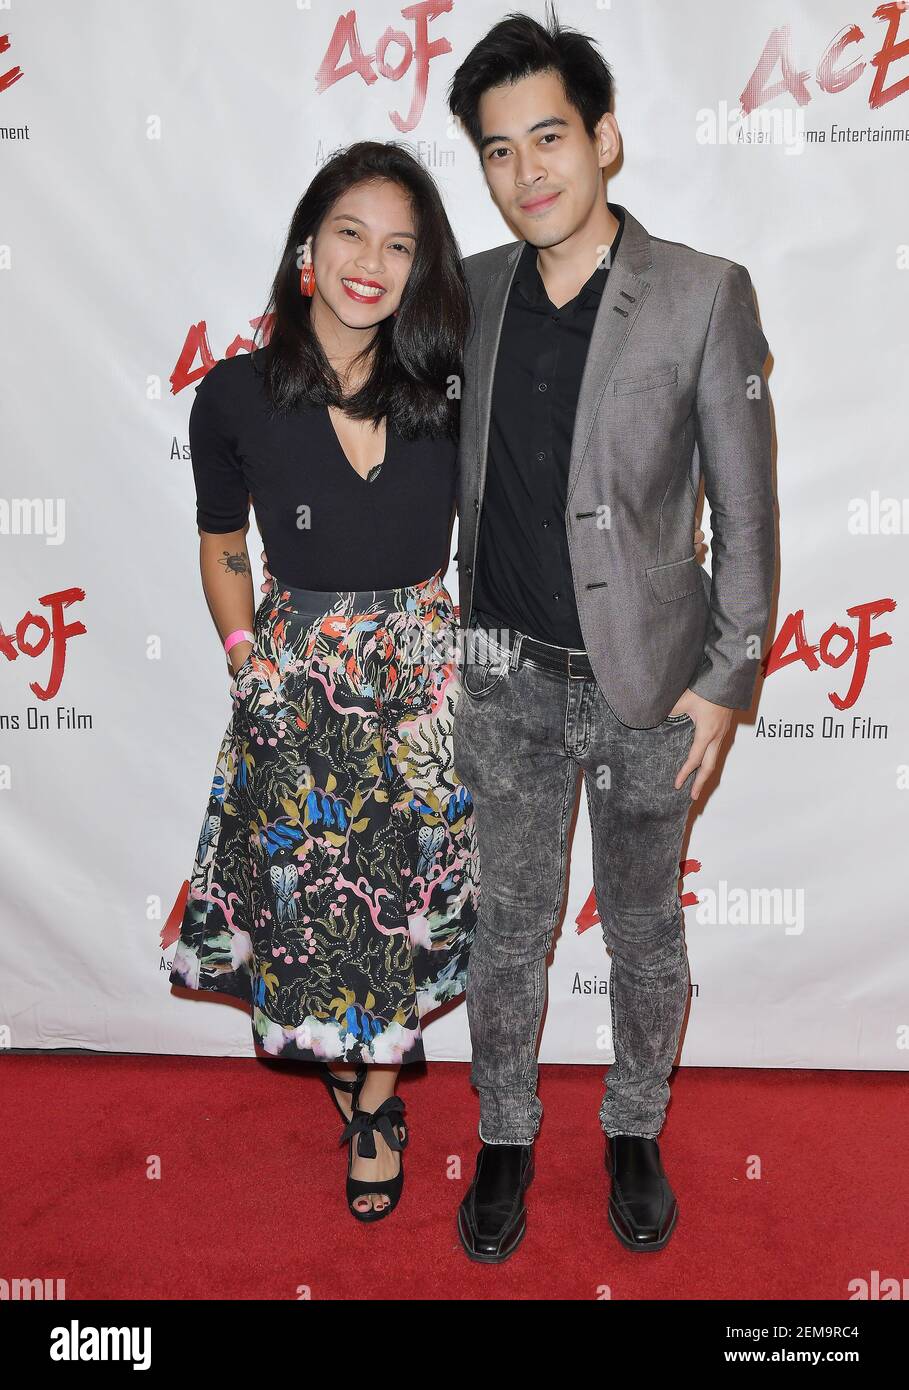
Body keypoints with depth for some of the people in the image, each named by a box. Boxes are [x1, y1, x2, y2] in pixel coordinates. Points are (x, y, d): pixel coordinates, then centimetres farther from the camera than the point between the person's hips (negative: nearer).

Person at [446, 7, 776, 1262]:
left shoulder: (704, 296, -9)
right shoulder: (475, 290, 2)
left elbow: (745, 508, -5)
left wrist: (724, 679, -7)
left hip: (646, 681, -2)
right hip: (508, 678, 3)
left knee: (645, 931, 15)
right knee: (510, 922, 14)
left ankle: (636, 1132, 39)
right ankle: (506, 1134, 36)